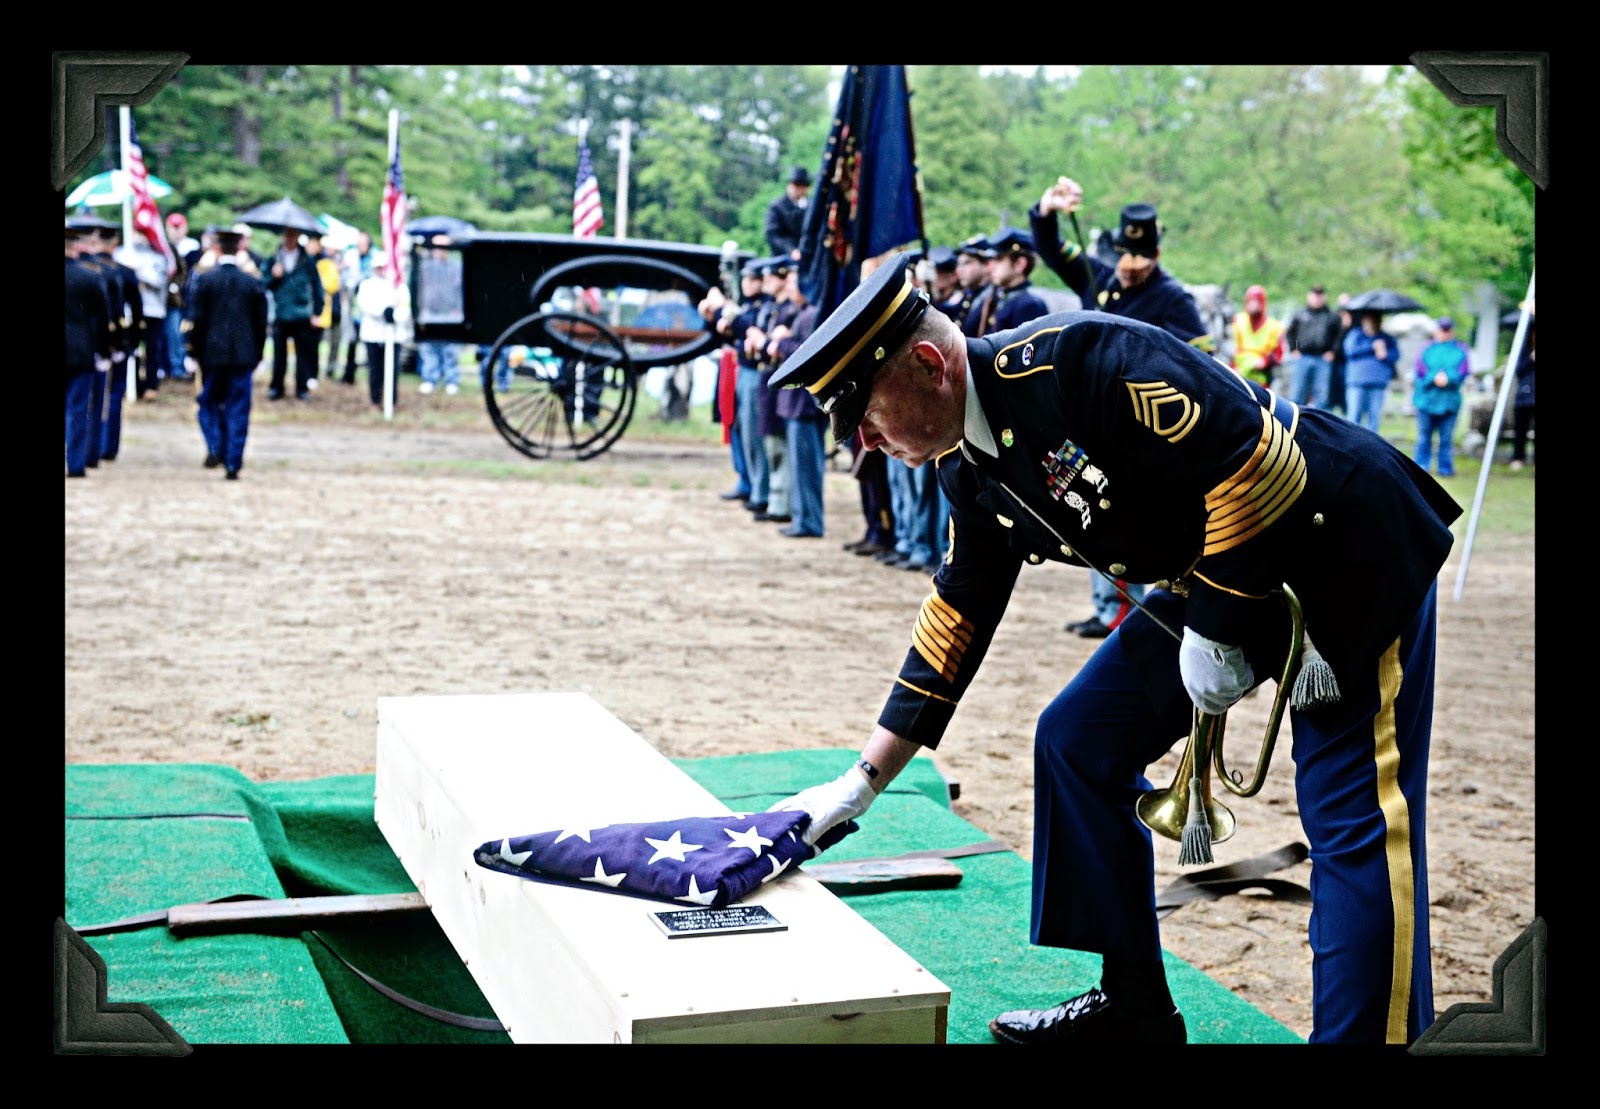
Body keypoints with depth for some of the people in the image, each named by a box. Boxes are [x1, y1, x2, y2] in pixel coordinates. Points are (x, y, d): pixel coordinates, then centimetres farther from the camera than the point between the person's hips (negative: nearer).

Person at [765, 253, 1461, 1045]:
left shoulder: (1077, 361, -28)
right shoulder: (969, 465, 1)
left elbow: (1257, 461, -29)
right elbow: (960, 611, 10)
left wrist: (1213, 631, -19)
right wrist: (862, 782, 9)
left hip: (1348, 544, -9)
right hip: (1217, 576, 9)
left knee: (1355, 822, -9)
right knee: (1079, 741, 7)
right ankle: (1134, 1009, 18)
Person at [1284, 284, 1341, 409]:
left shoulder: (1333, 316, 11)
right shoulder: (1299, 314, 12)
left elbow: (1338, 336, 11)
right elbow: (1289, 333, 16)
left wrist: (1332, 352, -1)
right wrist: (1293, 350, 6)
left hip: (1323, 359, 0)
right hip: (1302, 358, 0)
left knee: (1321, 396, 0)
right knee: (1297, 394, -3)